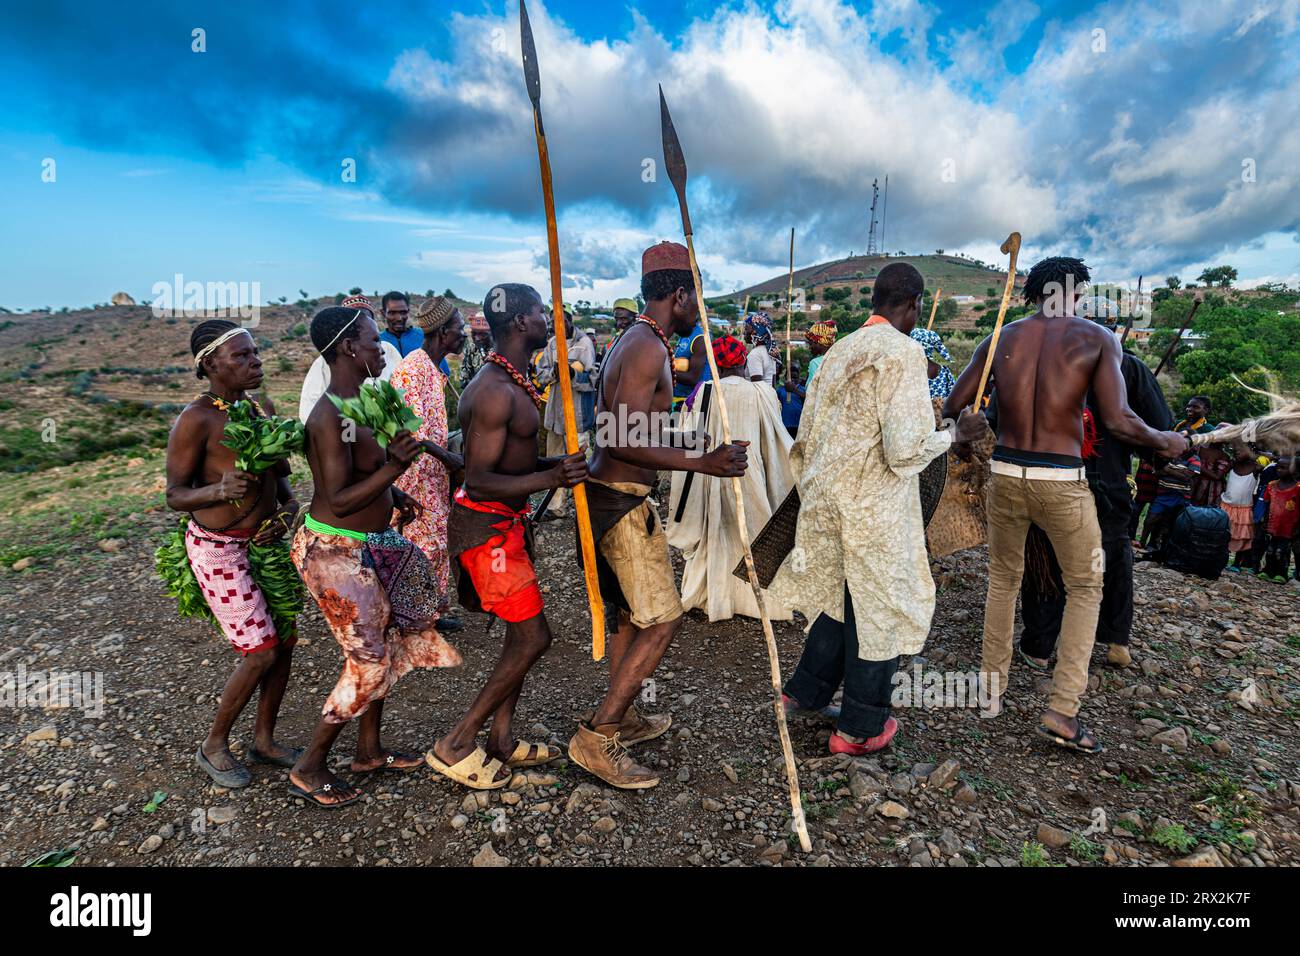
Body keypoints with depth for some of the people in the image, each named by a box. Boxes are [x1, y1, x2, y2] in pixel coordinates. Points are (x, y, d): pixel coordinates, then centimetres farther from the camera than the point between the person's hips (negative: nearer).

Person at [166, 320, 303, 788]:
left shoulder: (260, 406, 3)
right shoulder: (196, 420, -17)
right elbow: (175, 495, -13)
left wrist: (288, 508, -5)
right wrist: (218, 490, -32)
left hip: (265, 541, 7)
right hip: (220, 550, -7)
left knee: (285, 641, 9)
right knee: (261, 653, -4)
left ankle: (264, 738, 29)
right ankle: (214, 746, 21)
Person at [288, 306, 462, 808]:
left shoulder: (356, 405, 8)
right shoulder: (330, 417, -22)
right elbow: (338, 501, -24)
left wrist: (392, 493, 12)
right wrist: (392, 468, -30)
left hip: (369, 549, 10)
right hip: (336, 551, -10)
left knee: (386, 647, 17)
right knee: (368, 663, -2)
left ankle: (369, 751, 34)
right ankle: (308, 769, 18)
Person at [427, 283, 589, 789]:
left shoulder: (512, 381, 11)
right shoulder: (495, 392, -23)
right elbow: (478, 481, -27)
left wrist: (562, 463, 8)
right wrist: (550, 478, -35)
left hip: (509, 520, 10)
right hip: (486, 526, -10)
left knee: (522, 631, 15)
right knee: (533, 636, -6)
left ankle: (501, 739, 28)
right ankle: (456, 744, 8)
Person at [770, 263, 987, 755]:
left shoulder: (841, 350, 9)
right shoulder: (903, 352, -15)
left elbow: (807, 434, 12)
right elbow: (906, 448, -21)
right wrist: (957, 433, -4)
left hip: (826, 500, 7)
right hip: (874, 510, -7)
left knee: (839, 596, 24)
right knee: (878, 609, 9)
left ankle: (805, 691, 36)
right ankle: (859, 729, 24)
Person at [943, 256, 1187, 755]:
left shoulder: (1000, 339, 5)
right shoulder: (1097, 338, -2)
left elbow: (952, 406, 5)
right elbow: (1118, 420, -10)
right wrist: (1166, 441, 9)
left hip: (1006, 474, 3)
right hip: (1063, 481, -2)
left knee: (1003, 578, 21)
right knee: (1085, 587, 15)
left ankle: (991, 686, 28)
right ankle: (1062, 712, 12)